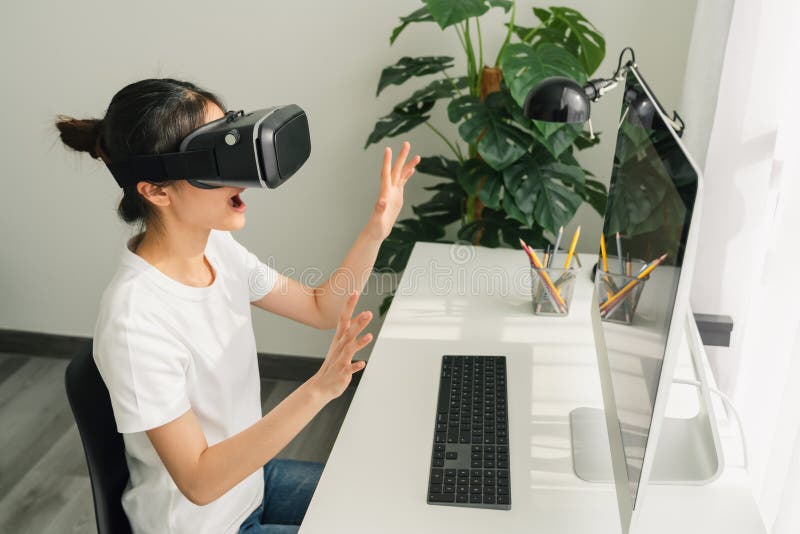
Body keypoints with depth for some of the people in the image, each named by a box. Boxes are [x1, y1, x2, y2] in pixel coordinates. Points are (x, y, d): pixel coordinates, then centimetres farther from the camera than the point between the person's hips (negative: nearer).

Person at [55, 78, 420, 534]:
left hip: (252, 475, 7)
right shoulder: (136, 319, -32)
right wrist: (318, 390, -40)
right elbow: (199, 482, -29)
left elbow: (322, 308, 1)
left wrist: (376, 230, -14)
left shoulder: (217, 248, -9)